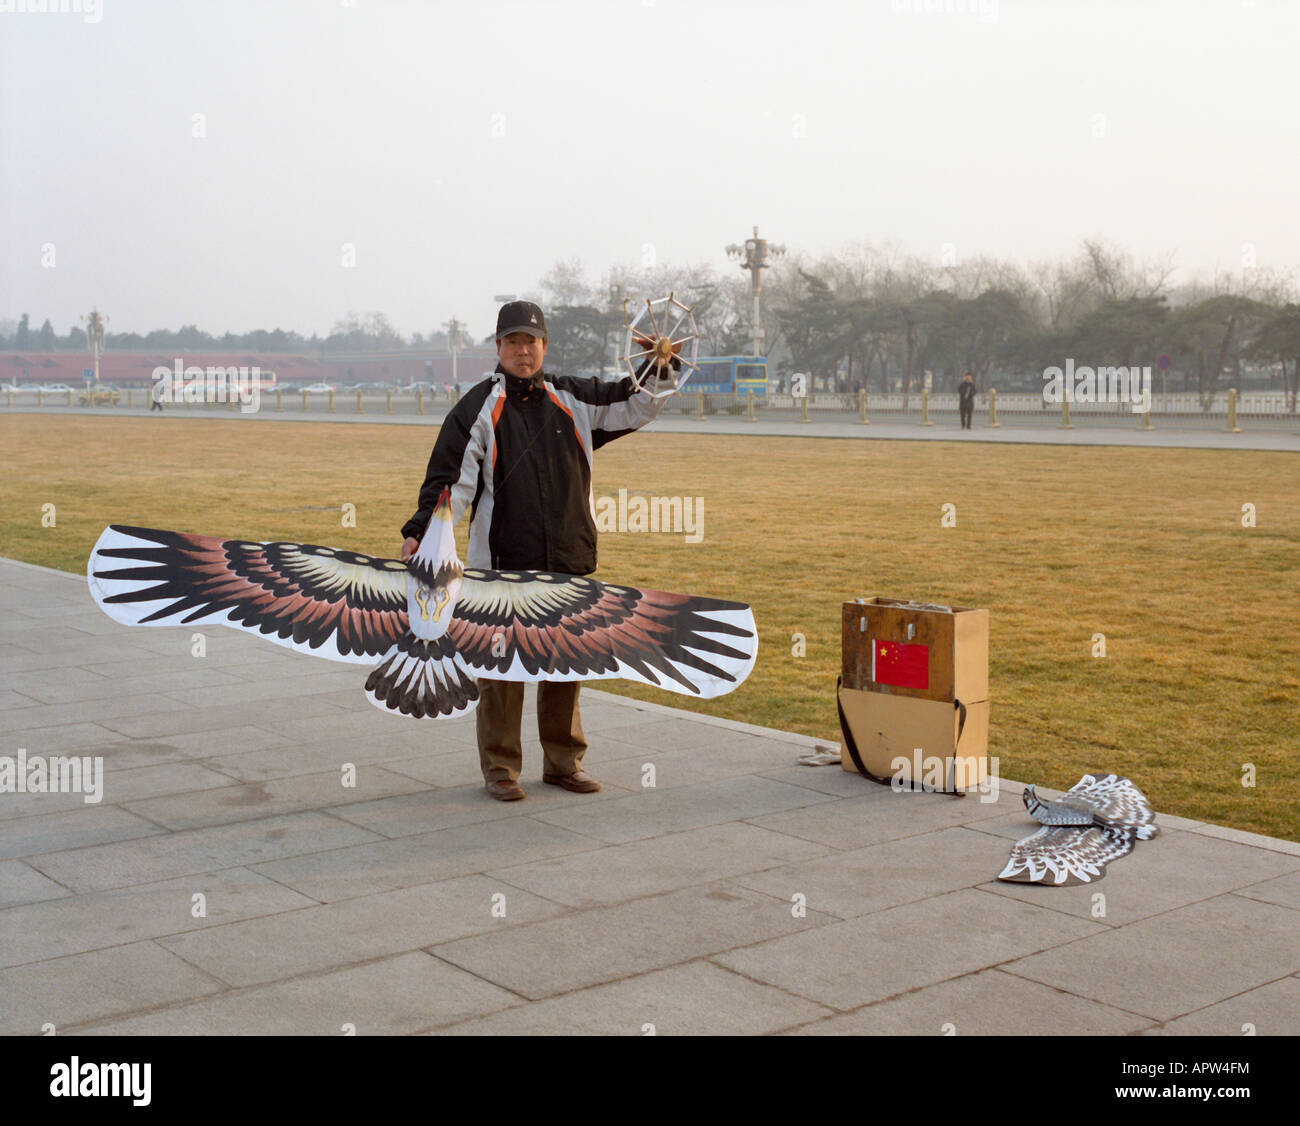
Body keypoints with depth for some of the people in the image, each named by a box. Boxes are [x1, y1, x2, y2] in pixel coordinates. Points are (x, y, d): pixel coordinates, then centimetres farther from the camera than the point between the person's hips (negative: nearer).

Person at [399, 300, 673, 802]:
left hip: (568, 562, 4)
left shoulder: (571, 400, 11)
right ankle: (500, 767, 11)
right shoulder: (477, 408, -2)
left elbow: (636, 405, 21)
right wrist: (421, 531, -19)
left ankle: (564, 760, 23)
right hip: (503, 561, -4)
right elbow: (451, 477, -8)